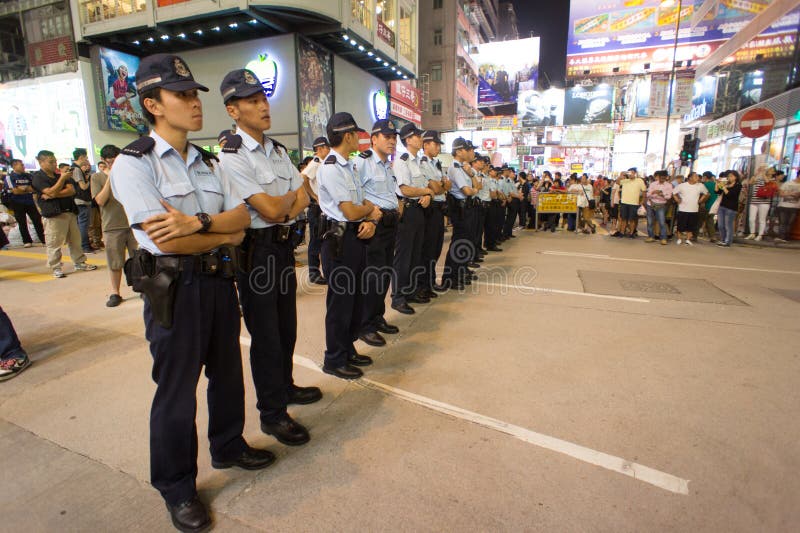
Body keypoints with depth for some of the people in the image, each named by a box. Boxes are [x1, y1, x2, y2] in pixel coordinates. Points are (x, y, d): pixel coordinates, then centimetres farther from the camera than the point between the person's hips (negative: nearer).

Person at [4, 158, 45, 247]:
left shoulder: (28, 176, 7)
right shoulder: (9, 177, -5)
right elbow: (15, 191, -13)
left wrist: (23, 188, -13)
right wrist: (28, 189, -5)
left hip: (30, 202, 3)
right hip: (18, 204, -3)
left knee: (38, 221, -1)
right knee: (22, 223, 4)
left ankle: (44, 239, 2)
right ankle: (27, 241, 11)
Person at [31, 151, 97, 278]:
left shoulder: (60, 175, 16)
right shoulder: (37, 177, -2)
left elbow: (71, 190, 1)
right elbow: (51, 192, -15)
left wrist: (52, 196, -11)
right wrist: (63, 178, -12)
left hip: (70, 211, 6)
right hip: (53, 214, -6)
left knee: (75, 239, 10)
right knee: (54, 243, -3)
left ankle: (79, 262, 20)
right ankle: (56, 268, 4)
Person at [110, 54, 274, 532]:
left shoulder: (209, 162, 10)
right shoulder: (133, 163, -11)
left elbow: (242, 215, -1)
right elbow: (164, 240, -21)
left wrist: (197, 222, -20)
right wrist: (225, 235, -8)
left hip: (220, 280, 6)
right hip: (174, 289, -6)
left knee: (227, 372, 20)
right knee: (177, 390, 8)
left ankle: (228, 446, 45)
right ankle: (177, 488, 30)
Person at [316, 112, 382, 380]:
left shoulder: (348, 166, 15)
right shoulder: (330, 168, -15)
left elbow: (365, 203, 13)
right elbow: (351, 211, -19)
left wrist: (371, 221, -8)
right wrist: (371, 210, 1)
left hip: (357, 237, 10)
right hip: (340, 240, -10)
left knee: (356, 298, 18)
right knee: (340, 301, 2)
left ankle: (348, 349, 36)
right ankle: (334, 360, 20)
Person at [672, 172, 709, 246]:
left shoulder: (700, 186, 1)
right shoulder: (682, 185, -7)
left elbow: (706, 193, 17)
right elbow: (674, 193, 3)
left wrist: (700, 200, 8)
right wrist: (678, 200, -2)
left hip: (694, 210, 3)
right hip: (683, 209, -3)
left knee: (691, 226, 6)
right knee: (681, 225, 2)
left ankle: (688, 239, 18)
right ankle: (679, 239, 17)